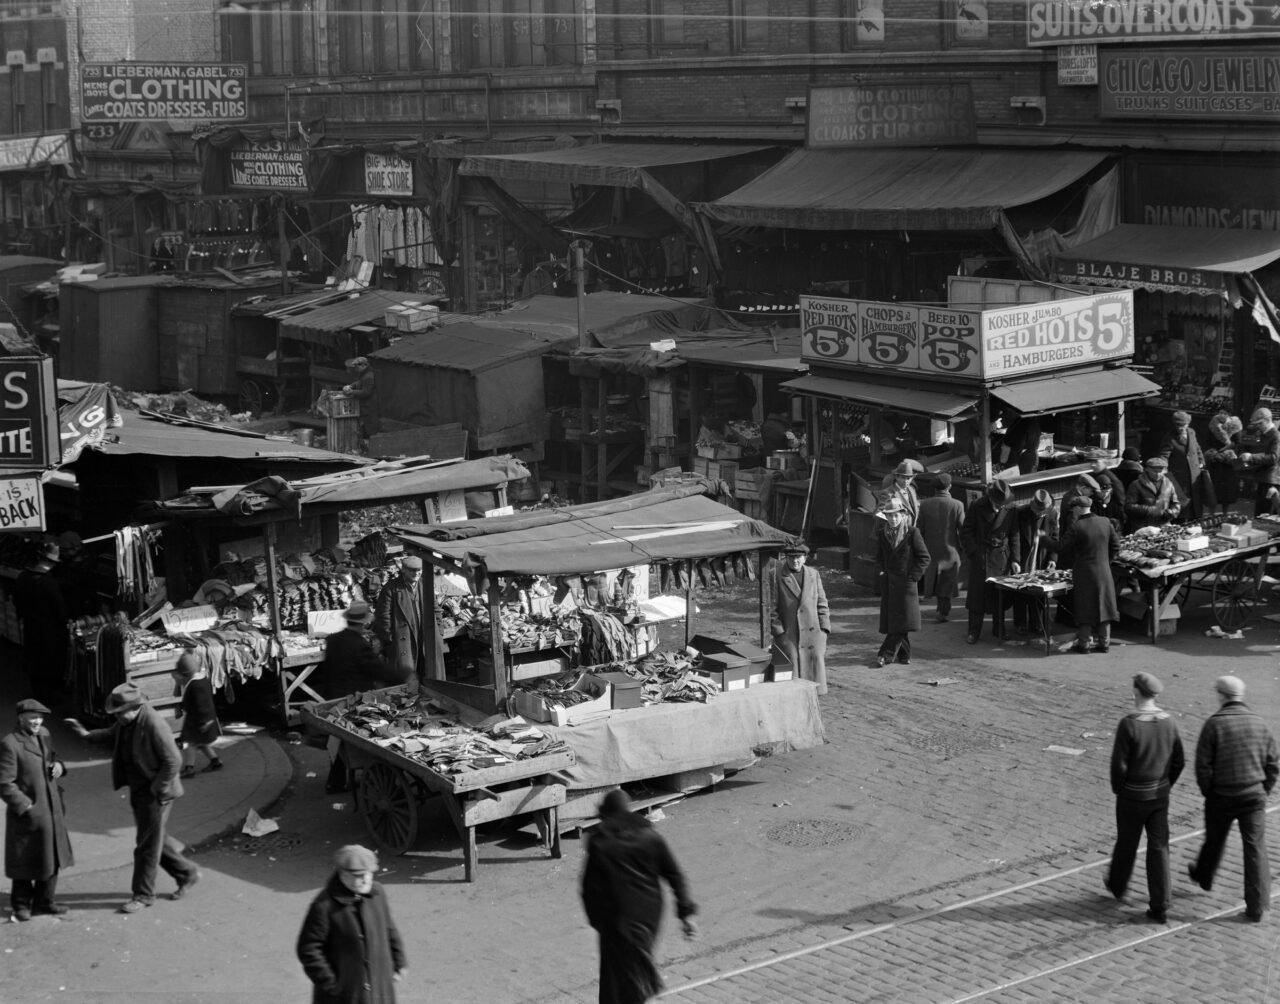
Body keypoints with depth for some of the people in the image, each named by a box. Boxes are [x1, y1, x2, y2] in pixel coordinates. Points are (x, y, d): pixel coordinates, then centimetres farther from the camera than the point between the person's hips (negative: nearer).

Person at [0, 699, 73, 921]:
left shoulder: (44, 734, 6)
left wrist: (58, 765, -2)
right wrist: (26, 807, -21)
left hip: (52, 809, 7)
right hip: (27, 812, -7)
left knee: (52, 857, 15)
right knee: (25, 861, 6)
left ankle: (45, 901, 30)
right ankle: (21, 905, 22)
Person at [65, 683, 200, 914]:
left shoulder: (154, 725, -25)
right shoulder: (126, 721, 0)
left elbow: (173, 760, -23)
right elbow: (112, 734, 20)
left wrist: (157, 791, -18)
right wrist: (87, 734, 3)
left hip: (155, 793, -8)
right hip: (138, 791, 8)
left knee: (147, 846, 1)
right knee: (155, 840, 17)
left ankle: (143, 895, 13)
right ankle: (186, 873, 34)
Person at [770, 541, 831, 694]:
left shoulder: (814, 575, 12)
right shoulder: (777, 576, -2)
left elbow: (821, 603, 13)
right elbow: (771, 606, -2)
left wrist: (824, 628, 4)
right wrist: (778, 630, -8)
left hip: (813, 633, 4)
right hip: (788, 634, -3)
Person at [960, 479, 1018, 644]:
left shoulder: (1010, 510, 1)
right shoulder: (976, 506, -5)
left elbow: (1014, 537, 8)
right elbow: (966, 532, 0)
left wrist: (1014, 559, 2)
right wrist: (974, 552, -9)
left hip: (1001, 558, 2)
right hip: (979, 556, -2)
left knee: (1000, 596, 4)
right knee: (977, 593, -2)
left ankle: (999, 630, 16)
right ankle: (974, 632, 5)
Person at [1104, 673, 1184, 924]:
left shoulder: (1128, 724, -20)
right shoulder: (1169, 722, -4)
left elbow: (1119, 764, -18)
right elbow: (1179, 761, 2)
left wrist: (1117, 789, -1)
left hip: (1132, 796, -3)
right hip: (1160, 797, 3)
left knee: (1126, 844, 18)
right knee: (1159, 848, 6)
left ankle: (1118, 885, 43)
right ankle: (1159, 907, 3)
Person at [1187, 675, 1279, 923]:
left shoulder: (1214, 723, -13)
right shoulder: (1259, 724, -1)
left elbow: (1203, 764, -13)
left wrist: (1207, 791, 1)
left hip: (1221, 797, -2)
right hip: (1254, 796, 2)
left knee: (1214, 840, 22)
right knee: (1255, 848, 3)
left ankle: (1204, 877, 48)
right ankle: (1256, 906, 1)